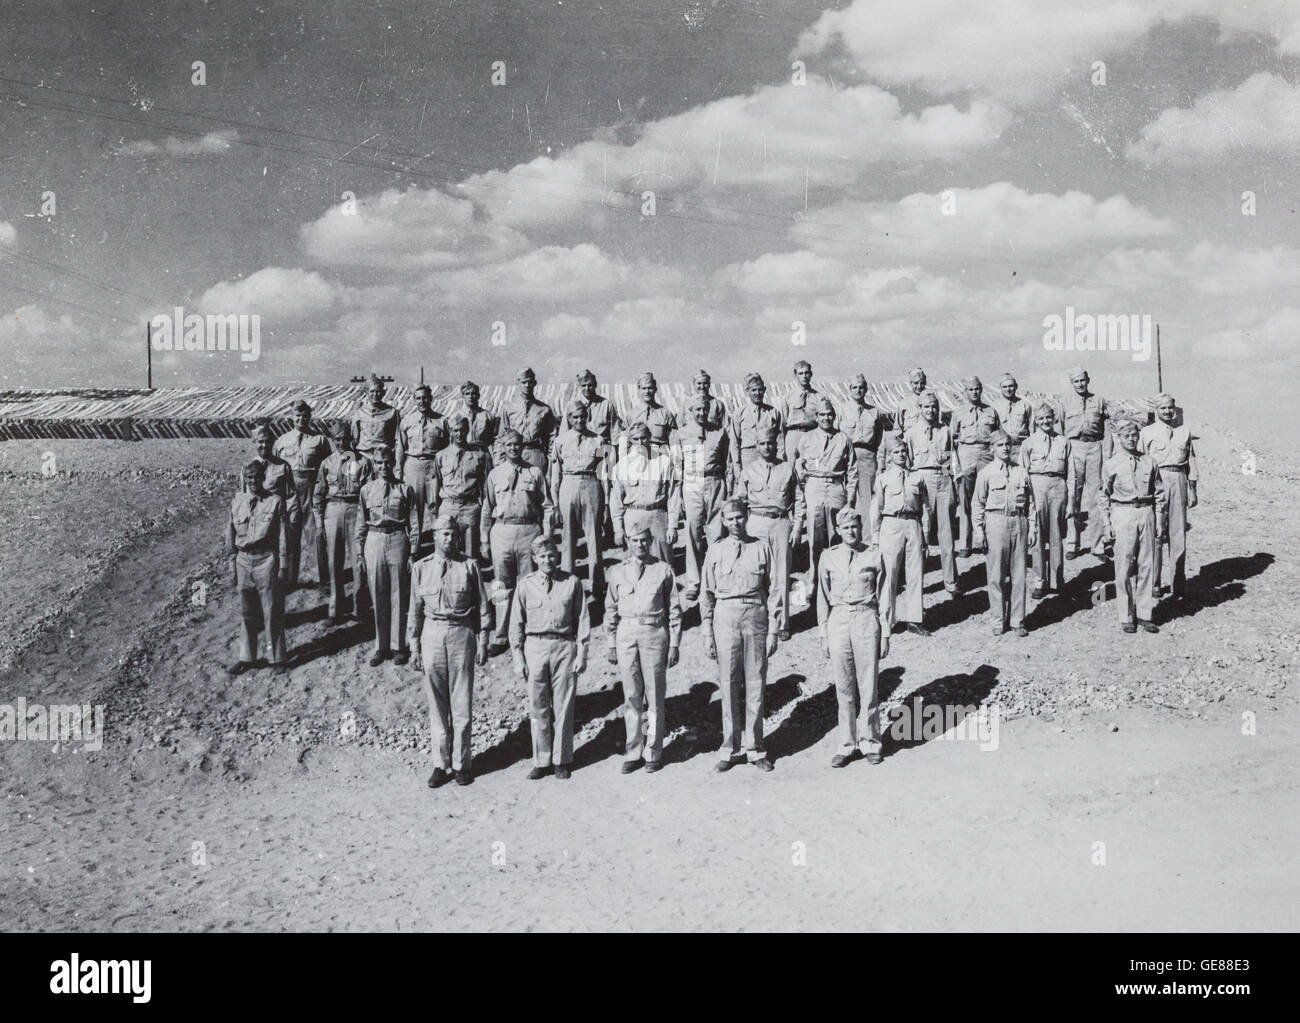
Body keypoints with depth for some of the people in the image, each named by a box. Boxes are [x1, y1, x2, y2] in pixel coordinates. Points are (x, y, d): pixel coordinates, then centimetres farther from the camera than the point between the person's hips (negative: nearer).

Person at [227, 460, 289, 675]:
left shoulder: (275, 501, -6)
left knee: (272, 612, 3)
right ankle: (247, 657, 23)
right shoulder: (237, 501, 4)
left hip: (266, 560, -3)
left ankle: (277, 658, 13)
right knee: (246, 612, 12)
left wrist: (283, 566, -6)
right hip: (243, 559, 3)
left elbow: (283, 536, -4)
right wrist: (232, 563, 8)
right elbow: (230, 534, 11)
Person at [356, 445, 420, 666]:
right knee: (378, 596, 5)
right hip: (374, 540, 2)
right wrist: (360, 552, 6)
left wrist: (413, 552, -2)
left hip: (398, 540, -2)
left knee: (398, 596, 3)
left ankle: (399, 646, 12)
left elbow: (414, 523, 2)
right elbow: (361, 524, 11)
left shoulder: (405, 489, 2)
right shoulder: (367, 490, 8)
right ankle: (381, 647, 15)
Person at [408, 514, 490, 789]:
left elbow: (483, 606, 4)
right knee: (436, 703, 6)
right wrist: (414, 646, 6)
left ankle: (461, 763, 13)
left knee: (462, 702, 2)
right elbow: (415, 609, 9)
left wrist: (482, 643, 1)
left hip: (462, 633, -1)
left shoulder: (469, 566, 1)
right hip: (432, 634, 1)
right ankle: (441, 763, 15)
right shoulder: (421, 568, 5)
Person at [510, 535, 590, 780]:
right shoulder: (525, 585, 3)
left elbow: (582, 620, 5)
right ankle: (541, 761, 14)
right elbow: (516, 624, 7)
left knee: (563, 707, 3)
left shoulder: (572, 583, 2)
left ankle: (562, 760, 15)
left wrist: (582, 654, 0)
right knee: (538, 708, 4)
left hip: (565, 646, -1)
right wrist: (518, 658, 2)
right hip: (535, 647, 1)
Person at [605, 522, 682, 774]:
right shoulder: (618, 571, 8)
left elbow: (674, 610, 4)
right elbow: (611, 609, 13)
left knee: (655, 695, 2)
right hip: (626, 633, 2)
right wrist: (611, 644, 8)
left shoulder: (663, 570, 2)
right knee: (631, 696, 6)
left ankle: (653, 753, 12)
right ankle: (632, 752, 14)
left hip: (654, 634, -2)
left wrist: (674, 644, 0)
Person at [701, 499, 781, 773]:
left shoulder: (761, 549, 6)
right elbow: (706, 595, 9)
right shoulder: (715, 552, 7)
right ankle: (729, 749, 11)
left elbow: (773, 591, 7)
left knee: (755, 684, 3)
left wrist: (773, 630, 1)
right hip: (725, 616, 0)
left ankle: (754, 748, 12)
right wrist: (707, 634, 4)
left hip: (756, 616, 0)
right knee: (729, 685, 2)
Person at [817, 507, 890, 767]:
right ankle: (847, 745, 13)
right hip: (838, 620, 1)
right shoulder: (828, 557, 6)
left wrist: (885, 634, 3)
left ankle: (870, 743, 14)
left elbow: (884, 597, 5)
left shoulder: (874, 556, 2)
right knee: (844, 688, 5)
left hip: (867, 619, -1)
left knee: (868, 686, 2)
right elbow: (823, 598, 10)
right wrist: (824, 635, 8)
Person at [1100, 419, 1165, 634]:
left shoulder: (1148, 462, 7)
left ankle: (1144, 614, 12)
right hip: (1123, 514, -2)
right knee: (1124, 568, -1)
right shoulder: (1111, 464, 1)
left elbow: (1159, 493, 11)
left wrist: (1159, 521, 7)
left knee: (1147, 565, 4)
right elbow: (1104, 497, 4)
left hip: (1146, 513, 2)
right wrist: (1107, 524, -2)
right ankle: (1126, 617, 7)